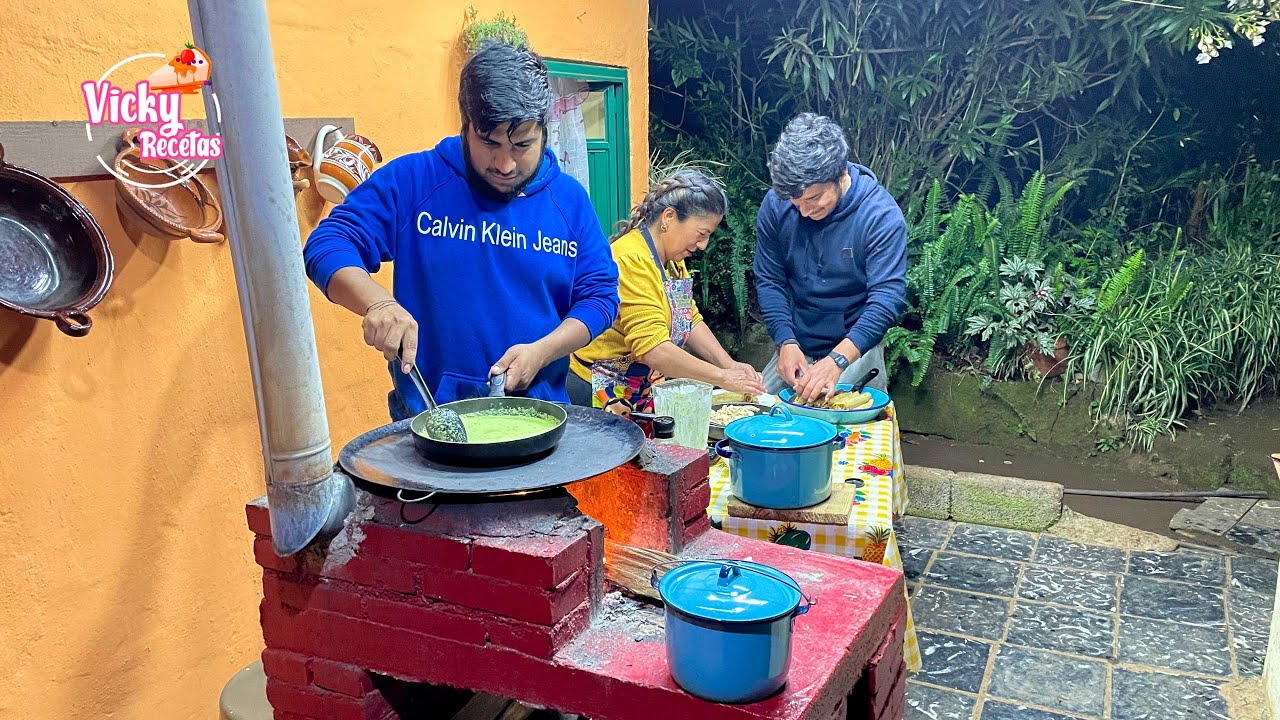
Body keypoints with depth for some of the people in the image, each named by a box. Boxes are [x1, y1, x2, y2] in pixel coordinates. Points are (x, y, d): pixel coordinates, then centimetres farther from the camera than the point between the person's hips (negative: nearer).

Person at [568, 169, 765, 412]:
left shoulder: (672, 260, 10)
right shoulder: (632, 261, -22)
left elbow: (691, 320, 12)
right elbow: (653, 349, -28)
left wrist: (729, 365, -3)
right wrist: (722, 377, -22)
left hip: (647, 391, 9)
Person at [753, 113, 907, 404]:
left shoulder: (882, 215, -19)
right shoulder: (775, 205, -8)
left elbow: (887, 298, -25)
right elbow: (769, 281, -3)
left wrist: (837, 360, -38)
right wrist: (786, 343, -18)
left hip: (855, 349, -3)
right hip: (794, 346, 4)